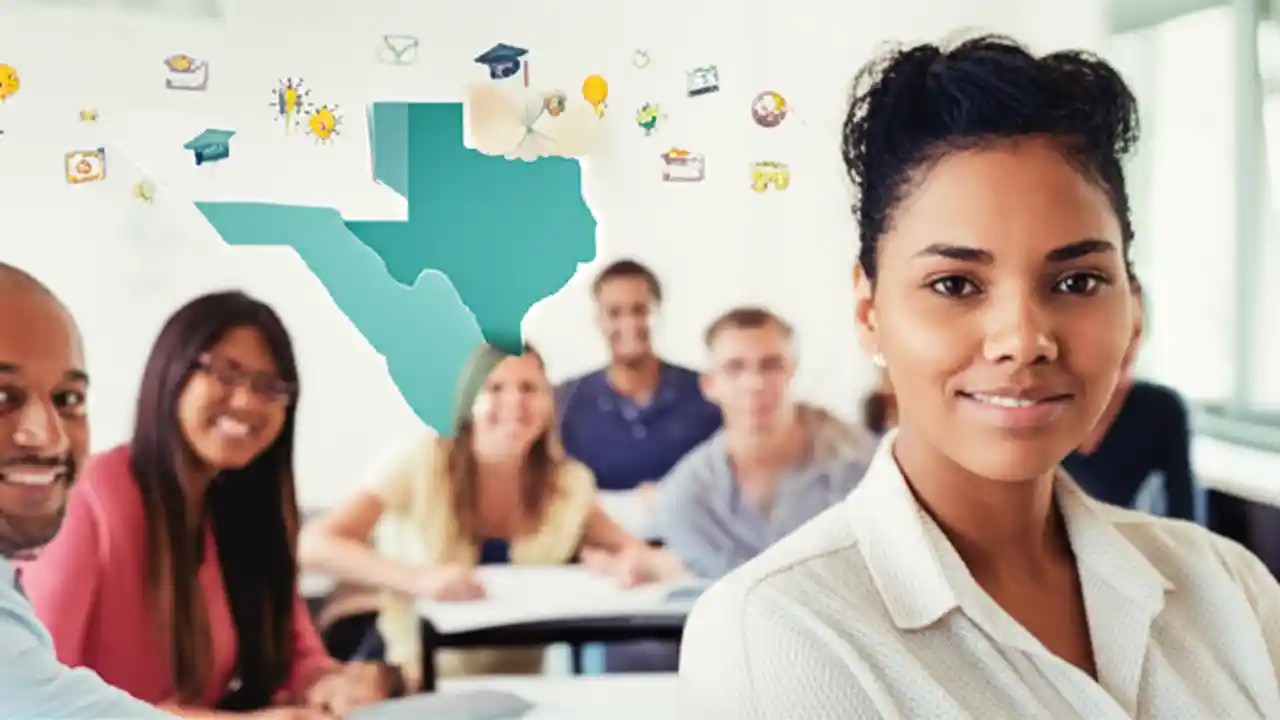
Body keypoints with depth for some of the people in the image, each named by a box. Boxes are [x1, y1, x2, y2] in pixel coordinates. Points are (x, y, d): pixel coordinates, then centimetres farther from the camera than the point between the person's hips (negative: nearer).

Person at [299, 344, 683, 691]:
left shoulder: (567, 482, -1)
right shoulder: (424, 461, -12)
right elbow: (315, 544, -20)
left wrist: (635, 561, -16)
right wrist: (420, 579, -35)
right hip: (412, 681, -4)